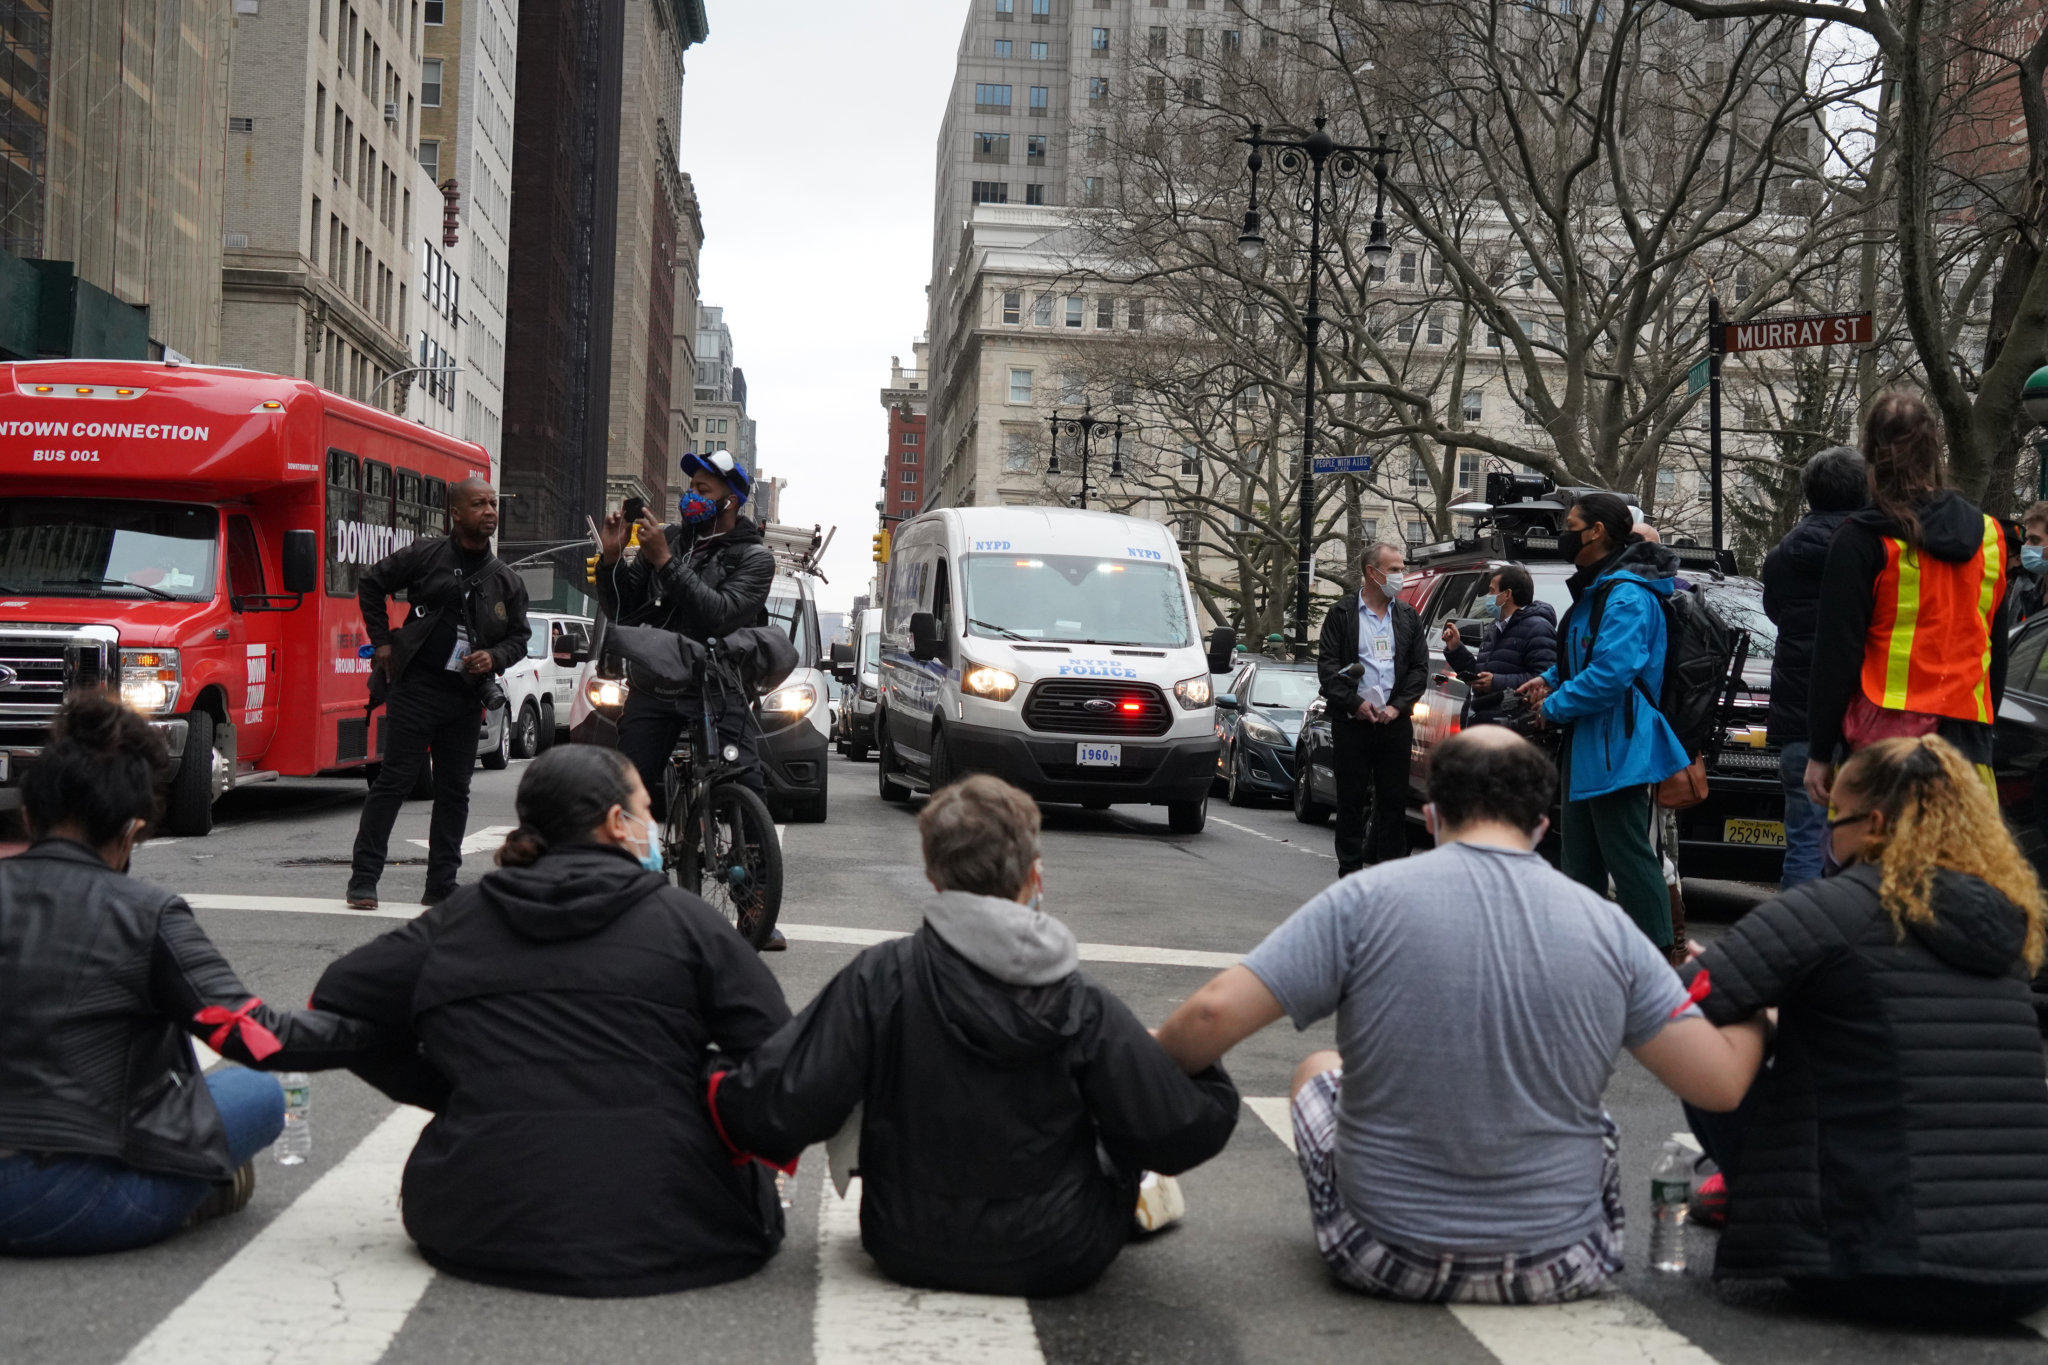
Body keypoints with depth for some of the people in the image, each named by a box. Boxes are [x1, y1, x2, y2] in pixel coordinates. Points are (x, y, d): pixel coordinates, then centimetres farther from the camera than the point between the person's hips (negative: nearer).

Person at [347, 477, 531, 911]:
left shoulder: (506, 580, 9)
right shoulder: (426, 556, -2)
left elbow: (520, 636, 17)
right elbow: (371, 584, 8)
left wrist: (494, 657, -3)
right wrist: (382, 642, 4)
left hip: (466, 698, 4)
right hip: (416, 688, -4)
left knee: (454, 792, 7)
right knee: (394, 782, -5)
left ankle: (441, 887, 14)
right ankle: (363, 879, 1)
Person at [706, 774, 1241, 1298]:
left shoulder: (880, 978, -18)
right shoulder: (1087, 1009, -18)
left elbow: (785, 1107, -18)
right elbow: (1183, 1136, -11)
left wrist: (724, 1095, 4)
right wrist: (1192, 1057, 10)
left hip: (909, 1254, 1)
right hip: (1058, 1265, 0)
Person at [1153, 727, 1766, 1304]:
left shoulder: (1365, 901, -12)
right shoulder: (1609, 928, -6)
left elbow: (1212, 1016, -16)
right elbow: (1722, 1082, -3)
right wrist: (1758, 1015, 19)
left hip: (1387, 1259, -2)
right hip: (1559, 1271, 2)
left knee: (1317, 1070, 28)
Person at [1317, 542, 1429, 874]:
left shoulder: (1408, 617, 12)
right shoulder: (1342, 613, 3)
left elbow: (1420, 667, 9)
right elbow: (1327, 665, -2)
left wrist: (1398, 706, -4)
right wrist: (1355, 703, -11)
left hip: (1395, 722, 3)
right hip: (1352, 722, -2)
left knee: (1394, 798, 3)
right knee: (1351, 798, 2)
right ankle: (1350, 869, 9)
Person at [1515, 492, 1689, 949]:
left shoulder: (1627, 595, -18)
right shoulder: (1595, 590, 16)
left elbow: (1612, 672, -27)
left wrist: (1554, 707, -15)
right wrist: (1550, 679, 13)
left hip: (1616, 750, -11)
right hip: (1585, 747, 11)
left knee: (1629, 859, -10)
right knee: (1580, 857, 18)